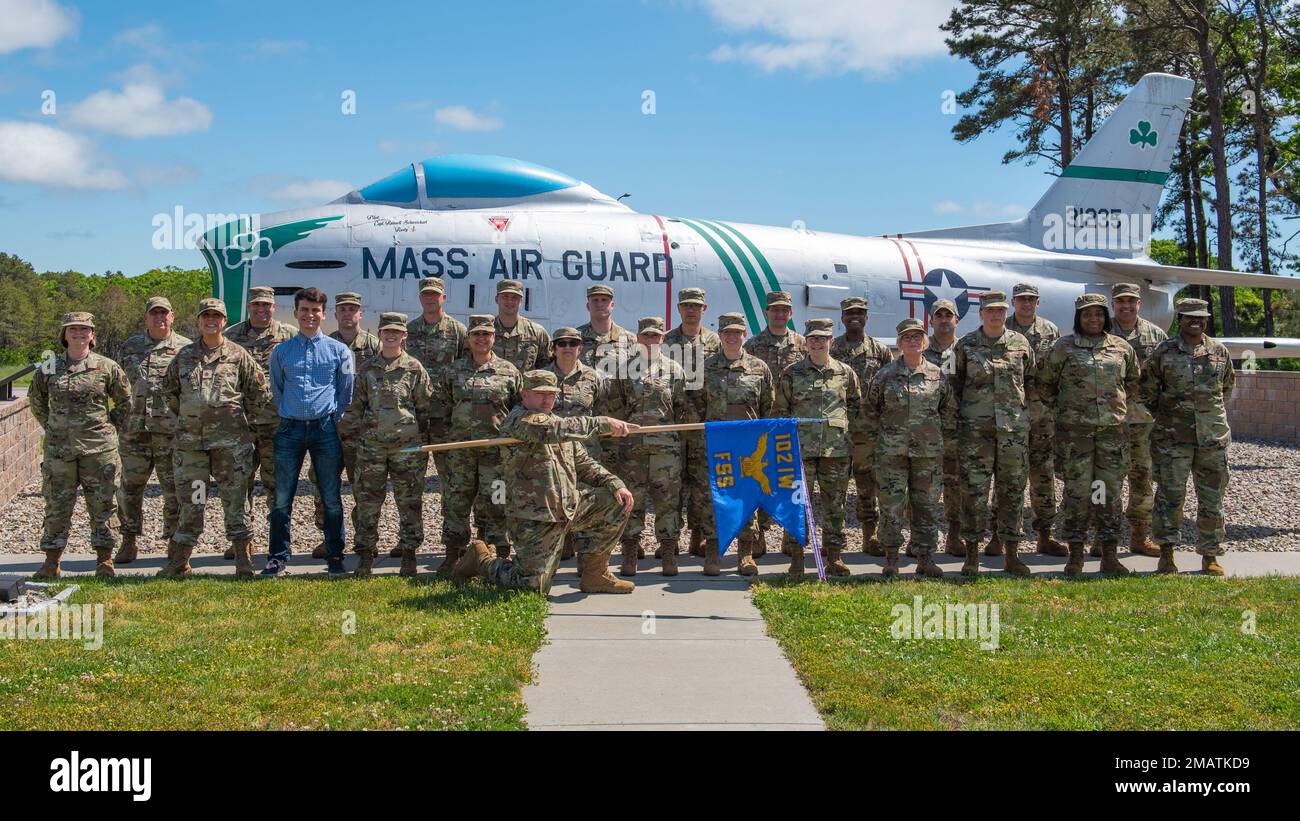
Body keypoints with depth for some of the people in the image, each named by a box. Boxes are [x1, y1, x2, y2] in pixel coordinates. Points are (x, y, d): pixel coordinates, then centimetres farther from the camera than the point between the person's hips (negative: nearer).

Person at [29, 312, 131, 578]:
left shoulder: (107, 368, 0)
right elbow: (36, 400, 20)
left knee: (102, 505, 3)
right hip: (58, 449, 1)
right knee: (56, 505, 5)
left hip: (99, 449, -1)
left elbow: (125, 401, 11)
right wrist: (50, 426, 11)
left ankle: (104, 561, 12)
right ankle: (51, 561, 13)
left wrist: (109, 427, 4)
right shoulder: (48, 369, 5)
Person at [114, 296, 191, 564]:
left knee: (174, 489, 2)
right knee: (129, 487, 5)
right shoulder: (130, 347, 13)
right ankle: (128, 542, 17)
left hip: (171, 431, -3)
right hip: (134, 431, 3)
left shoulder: (186, 349, 4)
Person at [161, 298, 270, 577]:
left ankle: (243, 562, 7)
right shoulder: (184, 355, 10)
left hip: (230, 442, -3)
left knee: (235, 500, 1)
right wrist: (184, 417, 16)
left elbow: (261, 391, 6)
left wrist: (244, 419, 6)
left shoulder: (238, 355, 2)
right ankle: (178, 562, 14)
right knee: (189, 501, 7)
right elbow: (169, 389, 22)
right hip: (189, 440, 3)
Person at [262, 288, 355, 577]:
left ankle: (335, 557, 11)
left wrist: (334, 421, 4)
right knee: (282, 498, 2)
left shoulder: (339, 351, 6)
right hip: (290, 430, 1)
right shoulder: (281, 352, 10)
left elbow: (346, 392, 9)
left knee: (331, 498, 3)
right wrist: (289, 416, 10)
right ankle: (279, 557, 10)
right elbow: (276, 391, 17)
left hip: (325, 429, -1)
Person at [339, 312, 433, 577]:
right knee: (367, 503, 3)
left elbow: (425, 407, 4)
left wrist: (419, 438, 2)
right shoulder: (367, 369, 8)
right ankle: (365, 556, 12)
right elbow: (355, 406, 11)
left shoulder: (415, 369, 2)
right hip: (371, 446, 2)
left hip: (407, 446, -1)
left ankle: (409, 556, 14)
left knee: (410, 503, 3)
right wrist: (353, 433, 4)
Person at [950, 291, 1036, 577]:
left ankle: (1011, 553, 15)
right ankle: (972, 555, 4)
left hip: (1014, 427, 2)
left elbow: (1031, 379, 17)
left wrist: (1022, 404, 9)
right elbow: (955, 383, 8)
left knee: (1012, 489, 6)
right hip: (975, 427, -2)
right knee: (974, 490, -3)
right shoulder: (965, 345, 2)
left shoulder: (1021, 344, 7)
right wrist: (962, 413, 3)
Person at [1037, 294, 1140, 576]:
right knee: (1077, 491, -2)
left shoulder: (1122, 348, 9)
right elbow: (1045, 383, 8)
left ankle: (1109, 557, 11)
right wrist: (1061, 409, 5)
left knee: (1111, 490, 4)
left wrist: (1122, 405, 13)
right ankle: (1075, 557, 6)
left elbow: (1133, 381, 22)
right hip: (1075, 430, -3)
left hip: (1114, 428, 3)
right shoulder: (1063, 348, 1)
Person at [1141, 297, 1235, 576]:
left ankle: (1210, 556, 16)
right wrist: (1163, 416, 6)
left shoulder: (1219, 351, 7)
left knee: (1212, 497, 7)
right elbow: (1147, 389, 7)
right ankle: (1166, 554, 3)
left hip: (1213, 436, 3)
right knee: (1170, 495, -4)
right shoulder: (1164, 352, -1)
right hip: (1173, 437, -3)